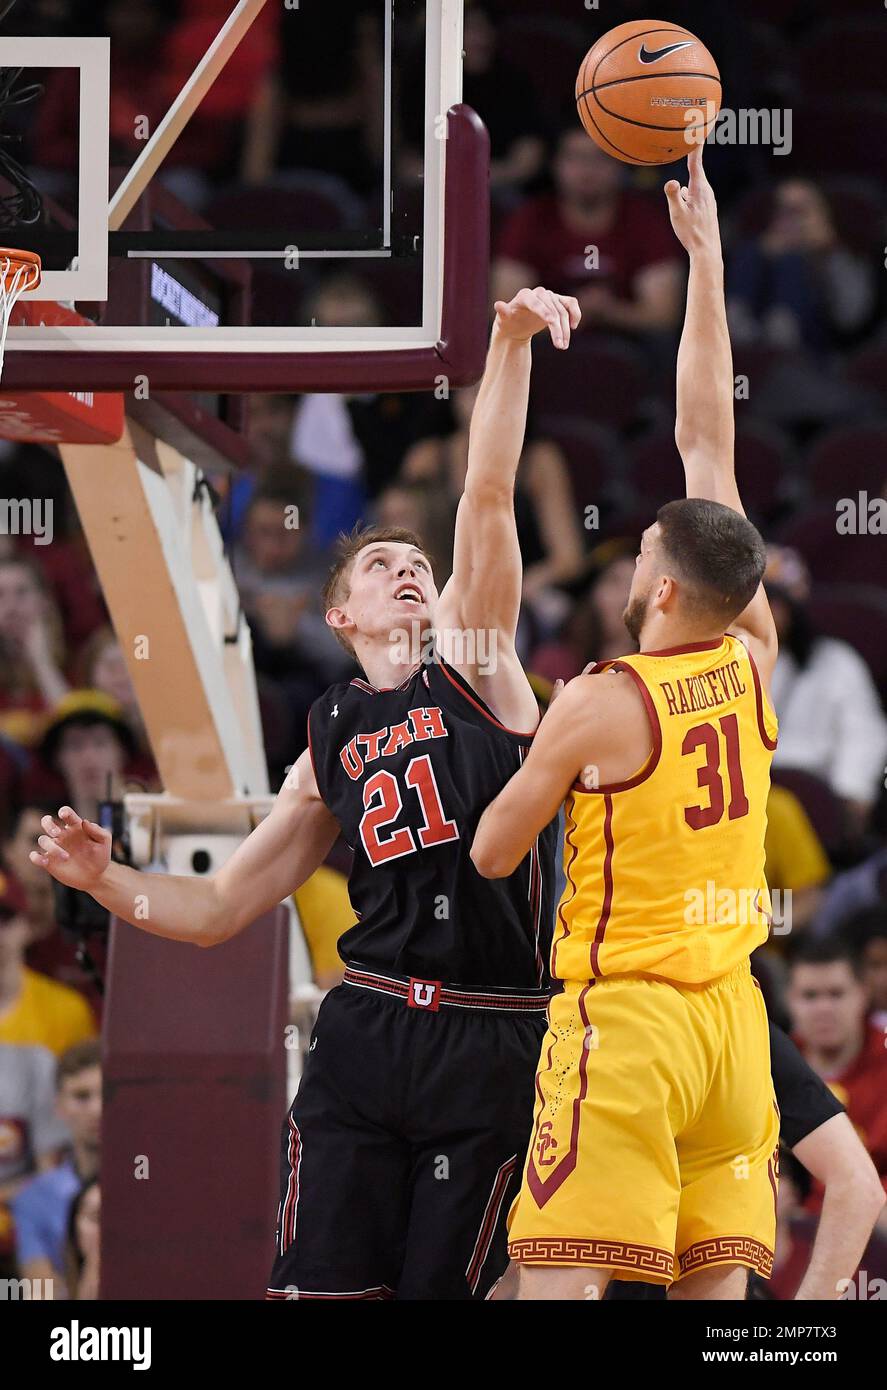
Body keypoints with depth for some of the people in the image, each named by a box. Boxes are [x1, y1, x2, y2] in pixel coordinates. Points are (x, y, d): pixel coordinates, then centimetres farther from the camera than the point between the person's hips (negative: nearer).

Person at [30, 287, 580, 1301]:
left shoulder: (476, 666, 9)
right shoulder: (331, 744, 16)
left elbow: (487, 494, -3)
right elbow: (216, 910, 19)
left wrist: (510, 341, -14)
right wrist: (106, 879, 2)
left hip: (492, 1050, -2)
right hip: (367, 1028, 2)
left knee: (438, 1290, 0)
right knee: (320, 1292, -7)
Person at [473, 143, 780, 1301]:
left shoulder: (599, 706, -11)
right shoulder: (753, 663, 3)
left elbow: (491, 856, 0)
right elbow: (708, 436, 9)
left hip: (624, 1011, -6)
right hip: (730, 1012, 6)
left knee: (562, 1281, -10)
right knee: (715, 1286, 6)